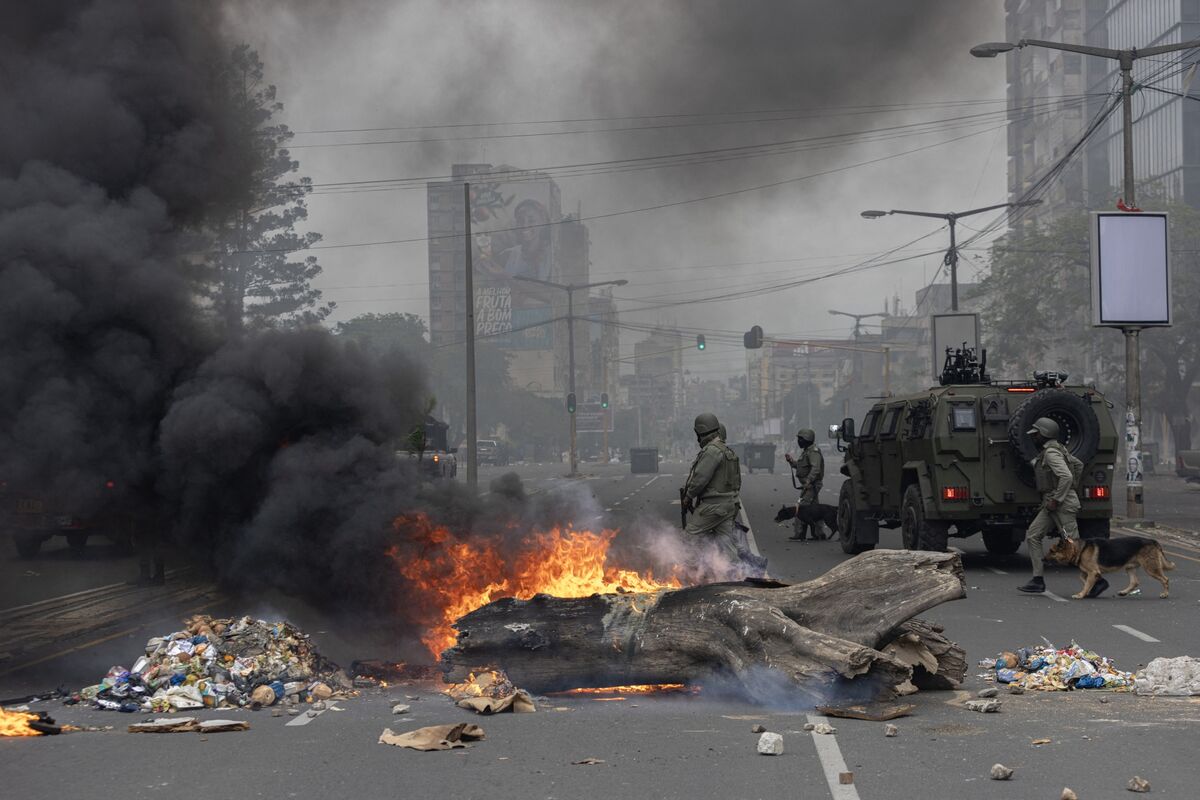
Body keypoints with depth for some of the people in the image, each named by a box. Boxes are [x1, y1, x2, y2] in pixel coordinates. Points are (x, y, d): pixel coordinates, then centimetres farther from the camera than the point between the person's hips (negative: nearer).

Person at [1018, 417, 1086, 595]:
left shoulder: (1051, 453, -16)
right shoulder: (1055, 449, 15)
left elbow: (1066, 476, -28)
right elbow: (1078, 464, 26)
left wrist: (1056, 500, -22)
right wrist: (1070, 488, 25)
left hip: (1063, 504, -10)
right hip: (1051, 505, 10)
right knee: (1032, 536, 5)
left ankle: (1098, 580, 1)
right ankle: (1038, 581, 3)